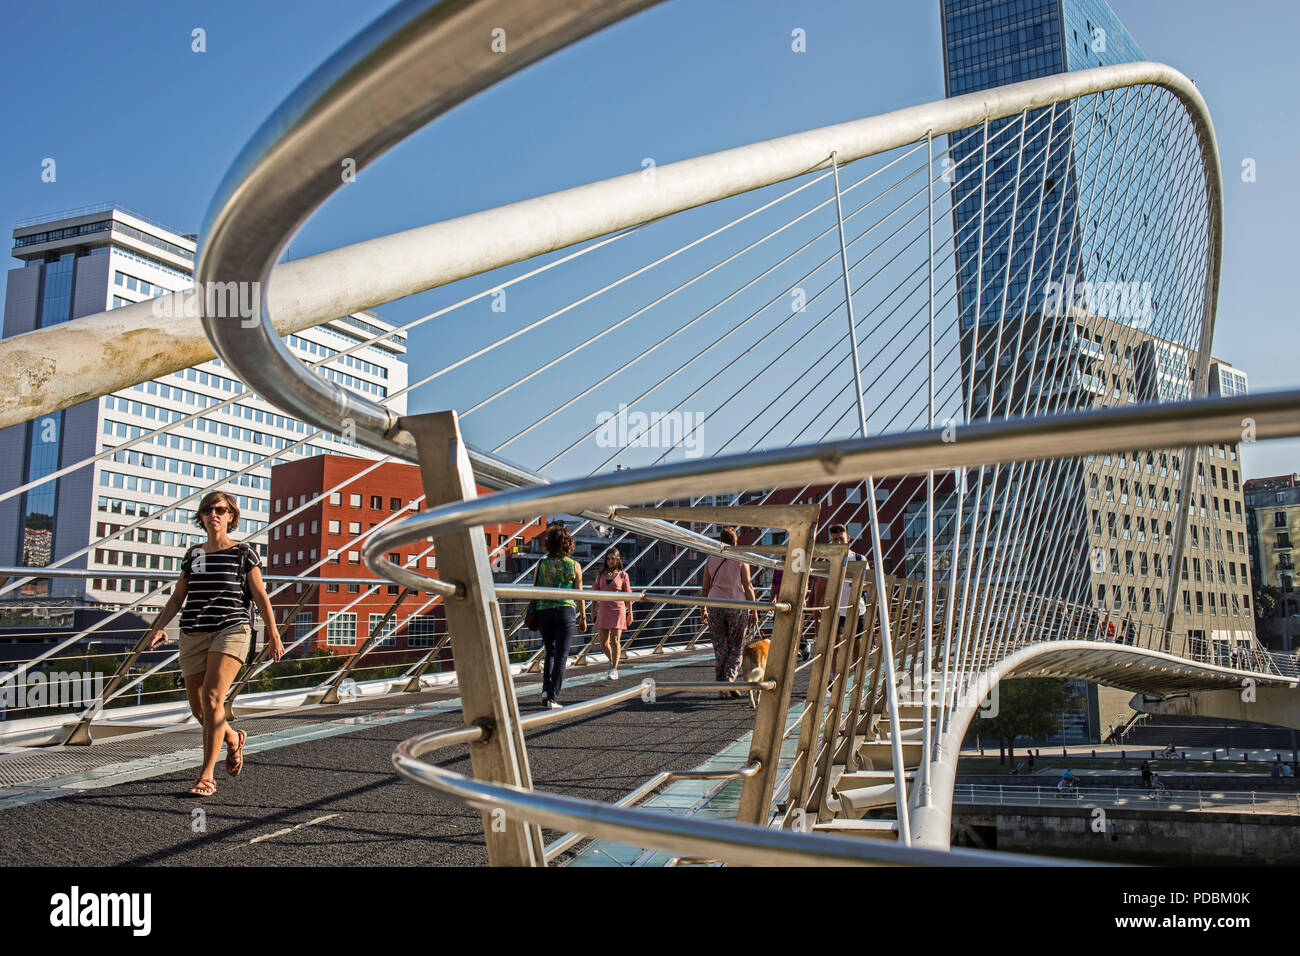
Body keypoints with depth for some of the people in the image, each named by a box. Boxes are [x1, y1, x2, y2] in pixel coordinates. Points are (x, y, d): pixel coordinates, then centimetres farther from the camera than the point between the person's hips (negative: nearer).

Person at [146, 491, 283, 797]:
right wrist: (159, 627, 0)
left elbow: (260, 596, 3)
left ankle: (207, 776, -10)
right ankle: (233, 739, 36)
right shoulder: (193, 554, 14)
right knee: (198, 708, 6)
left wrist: (273, 635, 1)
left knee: (212, 698, -18)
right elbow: (177, 597, 15)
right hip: (193, 634, 5)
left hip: (231, 630, -5)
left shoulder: (243, 552, 3)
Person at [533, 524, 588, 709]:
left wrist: (534, 616, 16)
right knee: (561, 656, 3)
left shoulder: (541, 564, 3)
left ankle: (546, 690, 8)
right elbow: (579, 595, 2)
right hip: (565, 611, -2)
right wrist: (583, 617, 11)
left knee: (550, 652, 20)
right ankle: (553, 698, -1)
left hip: (544, 612, 2)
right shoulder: (574, 566, -1)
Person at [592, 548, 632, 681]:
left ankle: (614, 670, -3)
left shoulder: (623, 575, 1)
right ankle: (612, 661, 32)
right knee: (603, 643, 5)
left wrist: (630, 613, 6)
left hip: (618, 609, -3)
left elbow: (627, 595, 5)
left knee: (615, 640, -9)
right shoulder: (600, 574, 8)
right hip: (603, 610, 3)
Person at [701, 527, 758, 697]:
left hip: (715, 605, 2)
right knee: (736, 646, 10)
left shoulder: (711, 559, 6)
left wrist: (704, 610, 17)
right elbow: (748, 587, -4)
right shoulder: (741, 559, -2)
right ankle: (730, 678, -8)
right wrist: (754, 610, 0)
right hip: (737, 605, -2)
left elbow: (705, 588, 8)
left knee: (720, 647, 8)